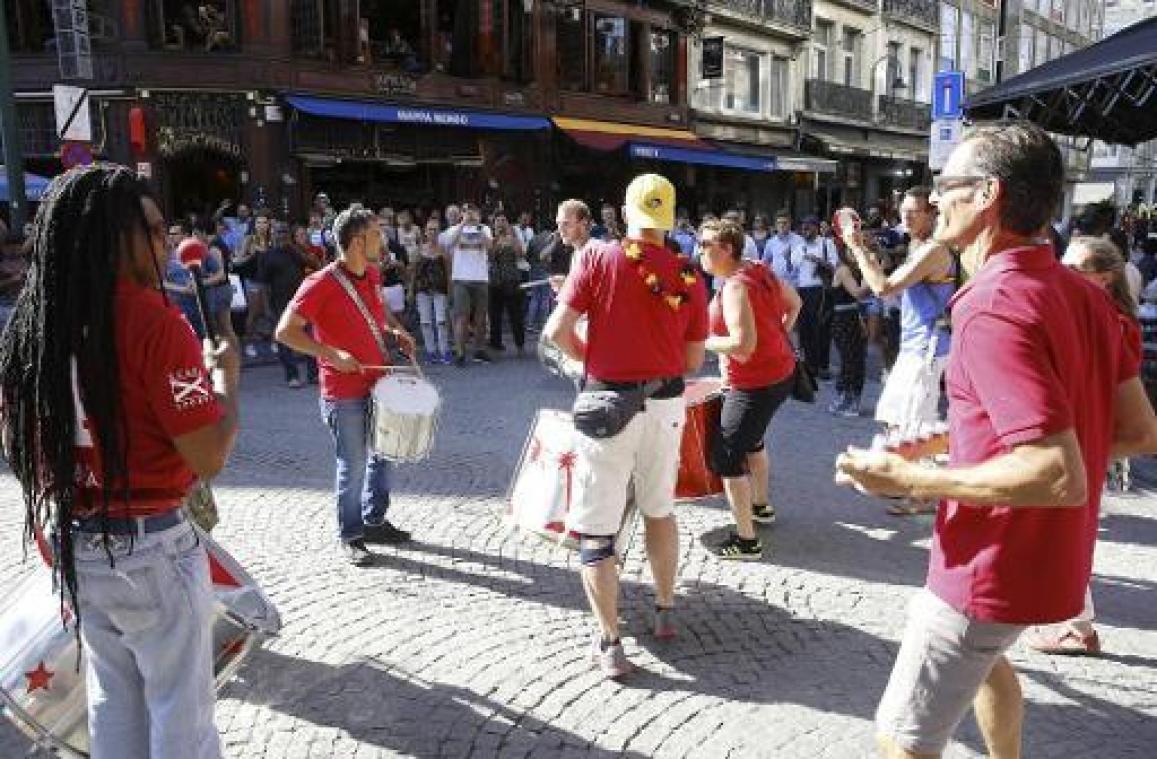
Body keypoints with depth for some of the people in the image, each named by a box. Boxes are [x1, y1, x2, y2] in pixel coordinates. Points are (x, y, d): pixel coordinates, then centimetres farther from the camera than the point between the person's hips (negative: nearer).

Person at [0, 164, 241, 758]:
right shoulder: (152, 321, -21)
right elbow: (210, 457, -22)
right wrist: (225, 376, -6)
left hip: (72, 543, 7)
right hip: (150, 549, -7)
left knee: (112, 699, 22)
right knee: (180, 708, 10)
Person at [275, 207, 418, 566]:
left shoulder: (372, 274, 4)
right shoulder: (320, 284, -19)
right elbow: (285, 332, -21)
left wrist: (395, 330, 5)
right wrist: (332, 354, -27)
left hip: (378, 384, 8)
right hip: (345, 393, -7)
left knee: (383, 454, 18)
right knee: (354, 466, 2)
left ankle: (374, 520, 37)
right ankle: (350, 537, 20)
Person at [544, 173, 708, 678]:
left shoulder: (598, 258, -8)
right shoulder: (689, 276, 0)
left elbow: (557, 331, -12)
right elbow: (693, 361, 6)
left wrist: (591, 358, 7)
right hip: (666, 403, 4)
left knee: (596, 528, 5)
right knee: (660, 509, 23)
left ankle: (609, 643, 9)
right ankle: (665, 612, 37)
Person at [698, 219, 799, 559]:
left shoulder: (734, 287, -23)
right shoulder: (759, 269, 4)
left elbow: (742, 346, -28)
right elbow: (794, 303, 19)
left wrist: (704, 341, -16)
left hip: (754, 385, -10)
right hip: (781, 371, 10)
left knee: (726, 456, -2)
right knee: (750, 439, 30)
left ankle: (746, 541, 2)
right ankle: (761, 506, 48)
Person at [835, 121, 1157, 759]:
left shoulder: (994, 307, -27)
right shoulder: (1084, 294, 1)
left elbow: (1061, 478, -32)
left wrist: (907, 480, -25)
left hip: (992, 568, -9)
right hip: (1051, 556, 9)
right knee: (983, 656, 36)